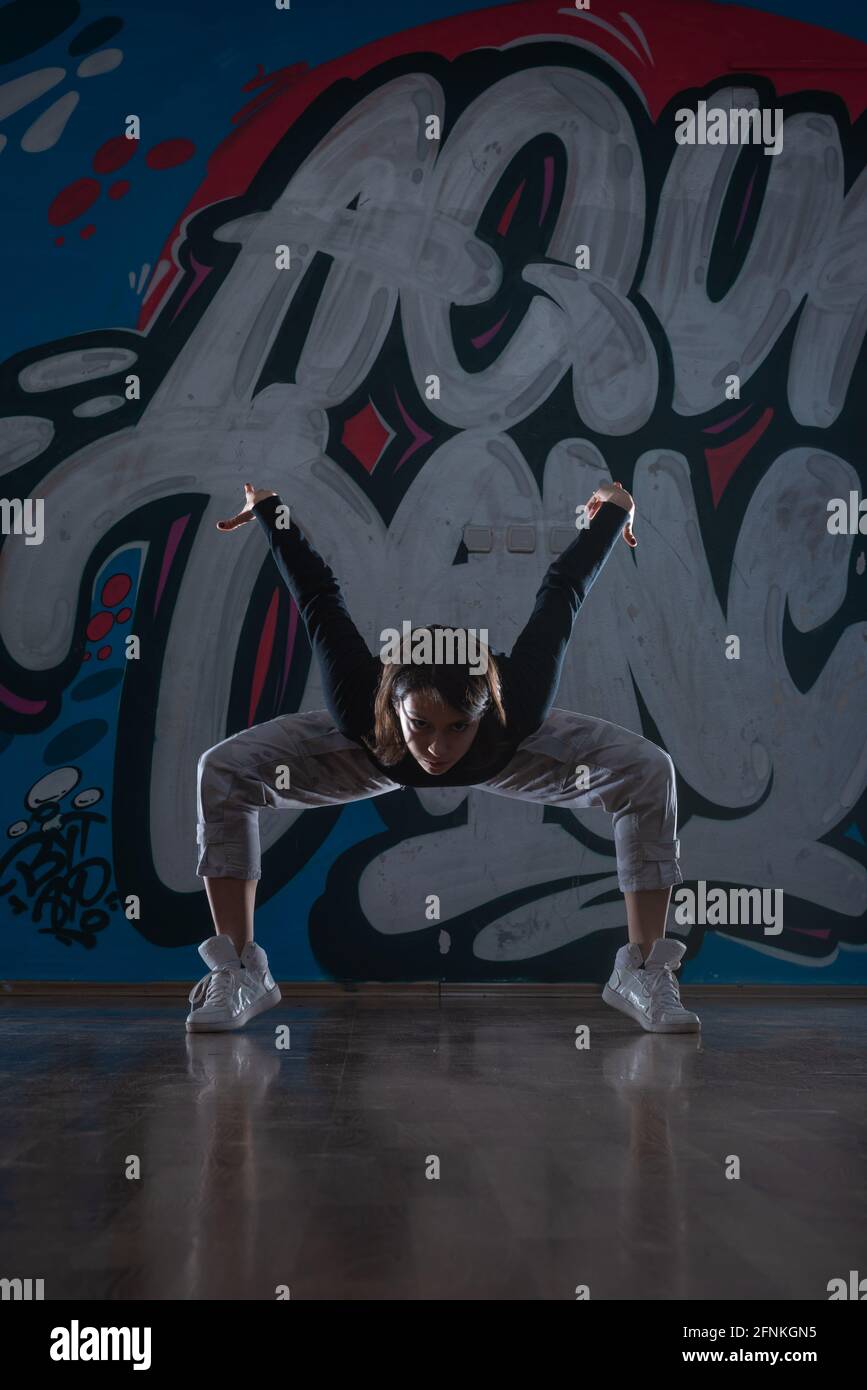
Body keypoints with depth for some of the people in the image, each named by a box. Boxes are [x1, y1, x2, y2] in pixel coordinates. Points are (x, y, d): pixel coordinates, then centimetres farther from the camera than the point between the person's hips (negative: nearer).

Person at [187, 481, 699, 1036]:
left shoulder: (514, 707, -45)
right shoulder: (360, 706, -44)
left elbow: (561, 593, -28)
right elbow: (319, 596, -26)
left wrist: (615, 510, -10)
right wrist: (267, 507, -9)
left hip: (506, 752, 0)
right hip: (372, 753, 0)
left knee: (650, 771, -22)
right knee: (222, 772, -21)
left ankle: (642, 971, -7)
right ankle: (241, 973, -6)